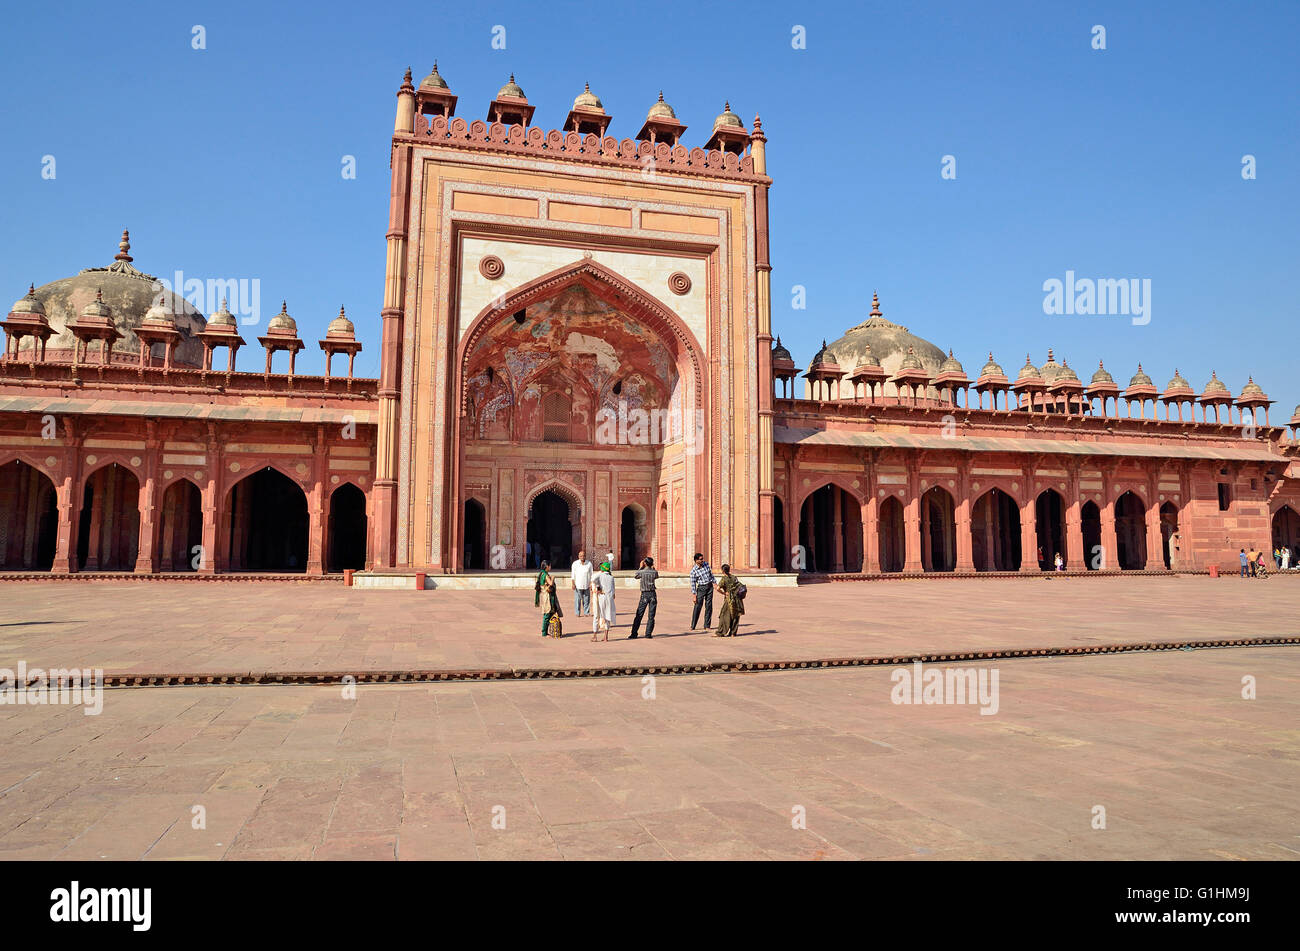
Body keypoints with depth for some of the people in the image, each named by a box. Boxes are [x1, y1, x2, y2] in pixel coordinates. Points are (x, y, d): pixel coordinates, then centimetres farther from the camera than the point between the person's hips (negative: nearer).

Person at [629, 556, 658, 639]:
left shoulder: (641, 572, -8)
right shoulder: (654, 572, -4)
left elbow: (636, 576, 13)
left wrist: (640, 567, 17)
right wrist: (653, 568, 21)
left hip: (644, 595, -1)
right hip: (653, 594, 1)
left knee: (639, 615, 4)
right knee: (651, 616, 6)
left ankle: (634, 634, 4)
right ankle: (648, 634, 4)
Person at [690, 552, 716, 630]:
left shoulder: (706, 564, 2)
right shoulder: (693, 571, -10)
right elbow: (693, 584, -8)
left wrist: (715, 583, 10)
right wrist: (694, 596, -10)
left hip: (710, 587, 4)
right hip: (701, 588, -4)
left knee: (708, 606, 3)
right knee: (698, 606, -6)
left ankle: (707, 625, 10)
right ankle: (693, 626, 3)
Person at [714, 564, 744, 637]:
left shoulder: (724, 579, -8)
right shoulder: (734, 577, 8)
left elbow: (718, 588, -20)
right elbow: (740, 586, 13)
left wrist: (724, 593, -7)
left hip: (729, 599, -5)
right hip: (738, 599, 5)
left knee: (724, 616, 1)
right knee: (735, 616, 11)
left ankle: (720, 632, 1)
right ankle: (733, 633, 14)